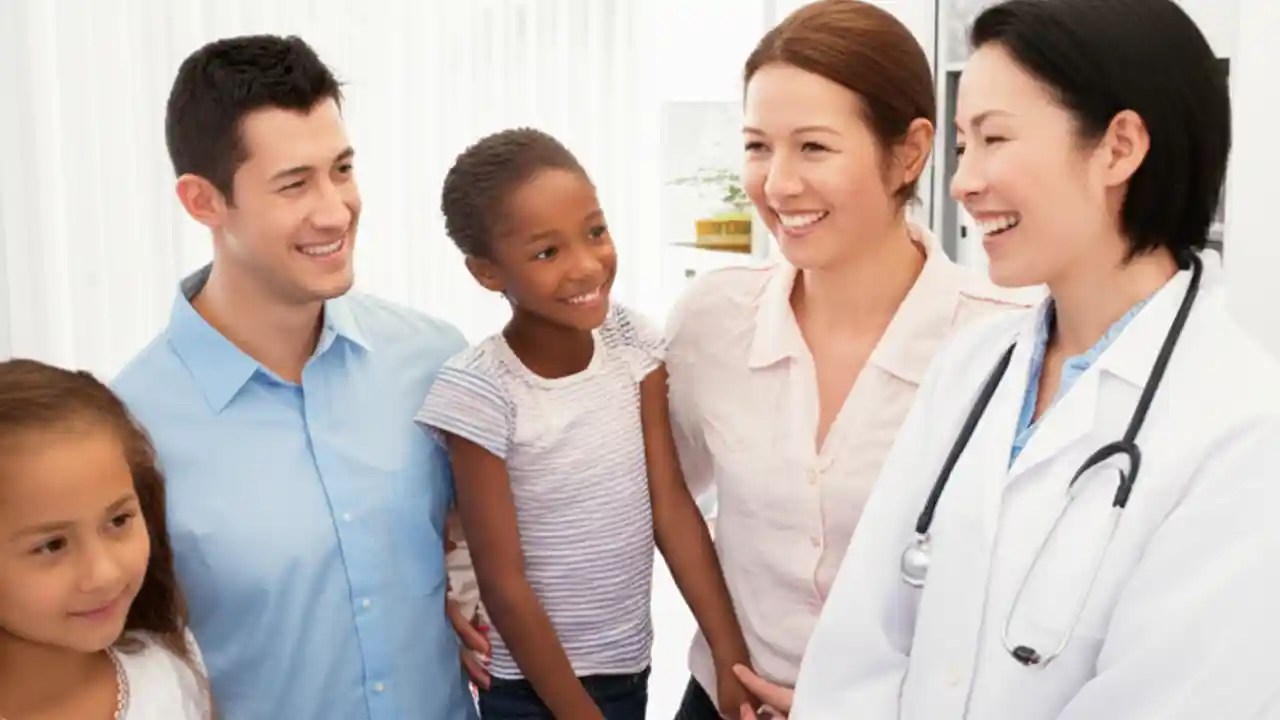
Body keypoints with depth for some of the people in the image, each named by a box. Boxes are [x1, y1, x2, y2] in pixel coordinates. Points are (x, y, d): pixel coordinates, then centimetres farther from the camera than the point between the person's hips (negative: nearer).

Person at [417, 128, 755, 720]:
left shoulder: (632, 342, -7)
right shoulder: (480, 392, -21)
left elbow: (673, 507, -6)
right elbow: (504, 585, -16)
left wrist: (733, 660, -10)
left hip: (631, 665, 5)